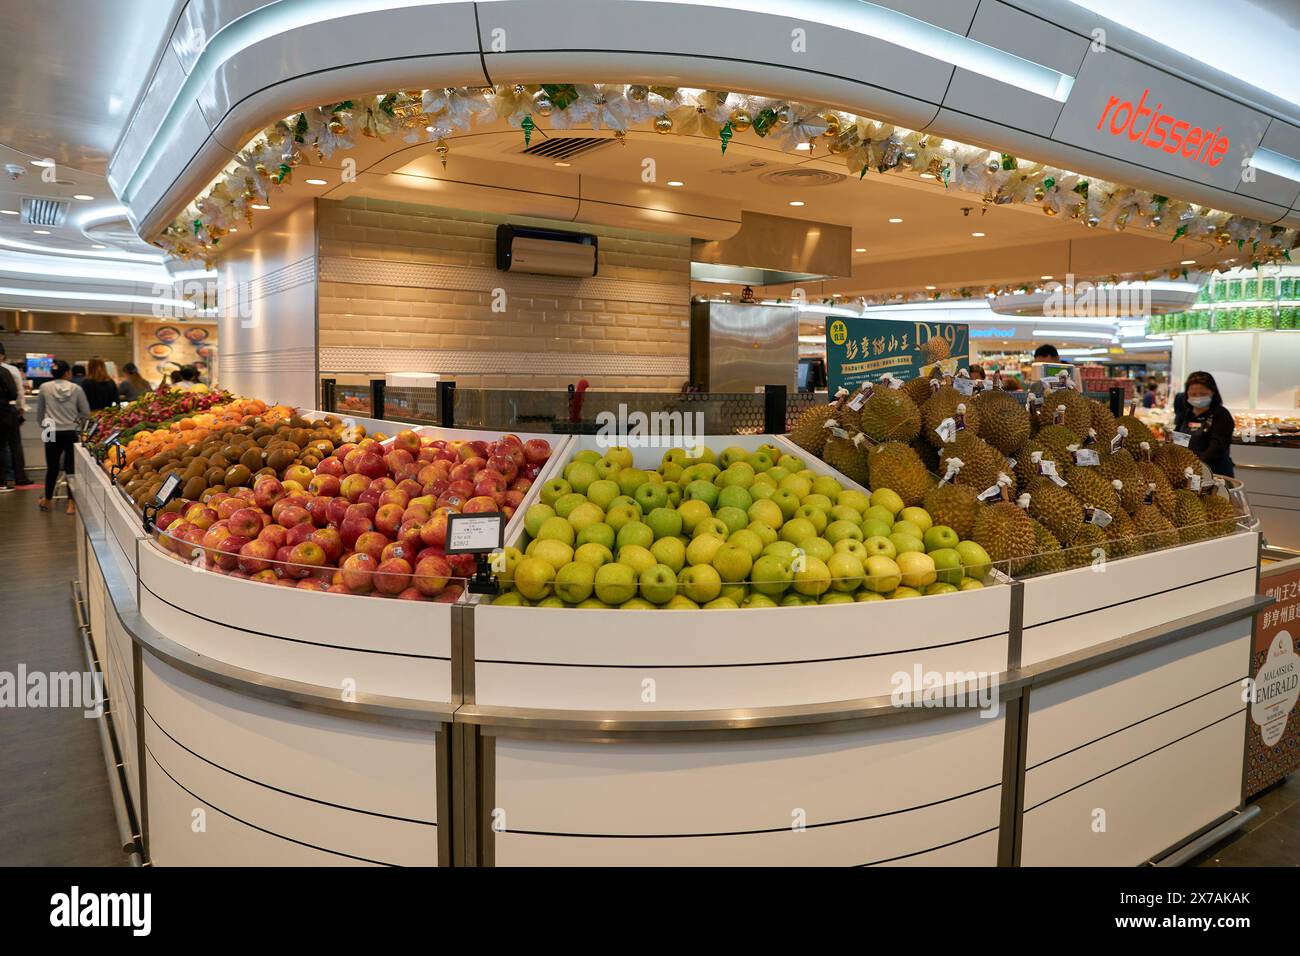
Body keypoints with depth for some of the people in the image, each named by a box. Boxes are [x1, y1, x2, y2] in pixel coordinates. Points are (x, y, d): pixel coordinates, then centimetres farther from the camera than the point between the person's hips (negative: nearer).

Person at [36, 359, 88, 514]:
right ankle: (71, 503, 4)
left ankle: (47, 500, 28)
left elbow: (39, 413, 8)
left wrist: (44, 427, 21)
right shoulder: (76, 389, -4)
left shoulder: (45, 388, -2)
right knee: (71, 466, 5)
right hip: (71, 433, -1)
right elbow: (86, 413, 0)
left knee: (52, 467, 13)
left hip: (53, 433, 1)